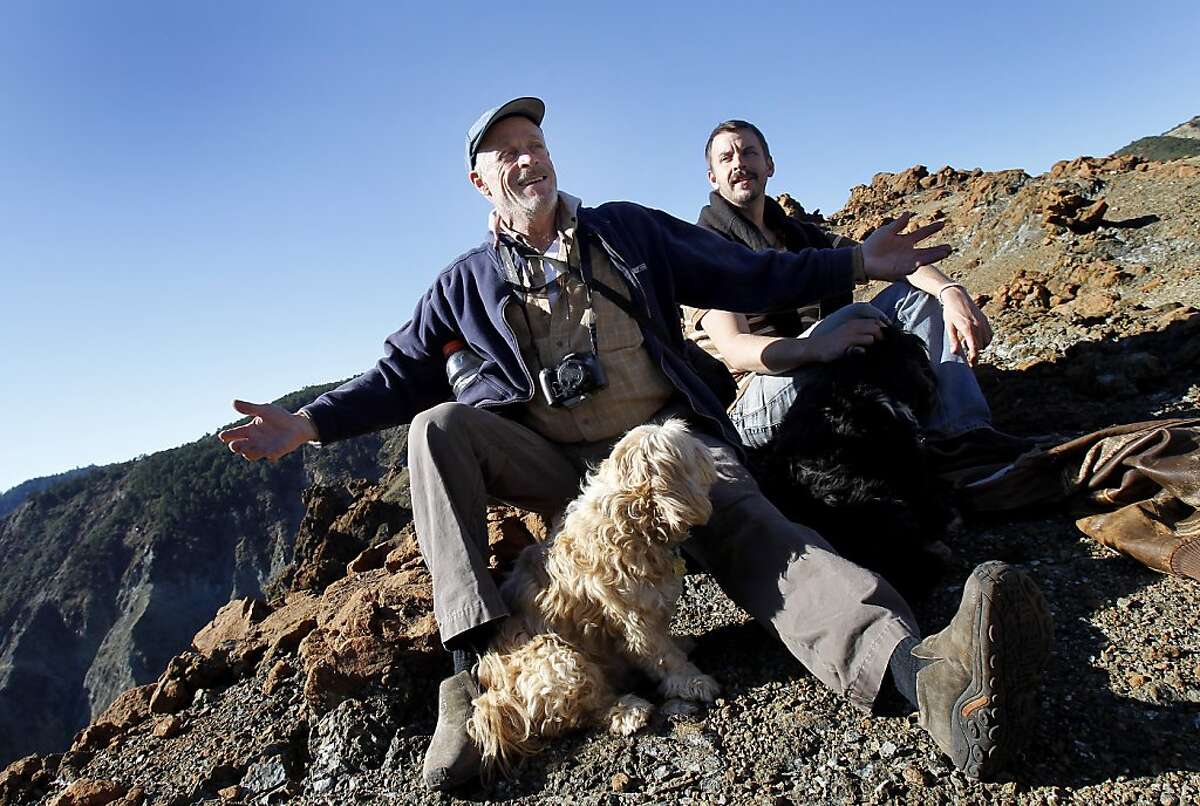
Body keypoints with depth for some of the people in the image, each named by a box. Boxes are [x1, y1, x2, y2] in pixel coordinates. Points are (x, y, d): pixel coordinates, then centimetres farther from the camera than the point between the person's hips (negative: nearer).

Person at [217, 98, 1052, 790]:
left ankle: (928, 672, -56)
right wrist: (310, 423, 1)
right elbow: (402, 373, 15)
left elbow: (746, 275, 14)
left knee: (753, 534, -30)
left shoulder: (627, 230, 13)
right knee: (437, 425, -24)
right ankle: (473, 667, -31)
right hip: (555, 465, 1)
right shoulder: (468, 281, 13)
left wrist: (856, 263, 5)